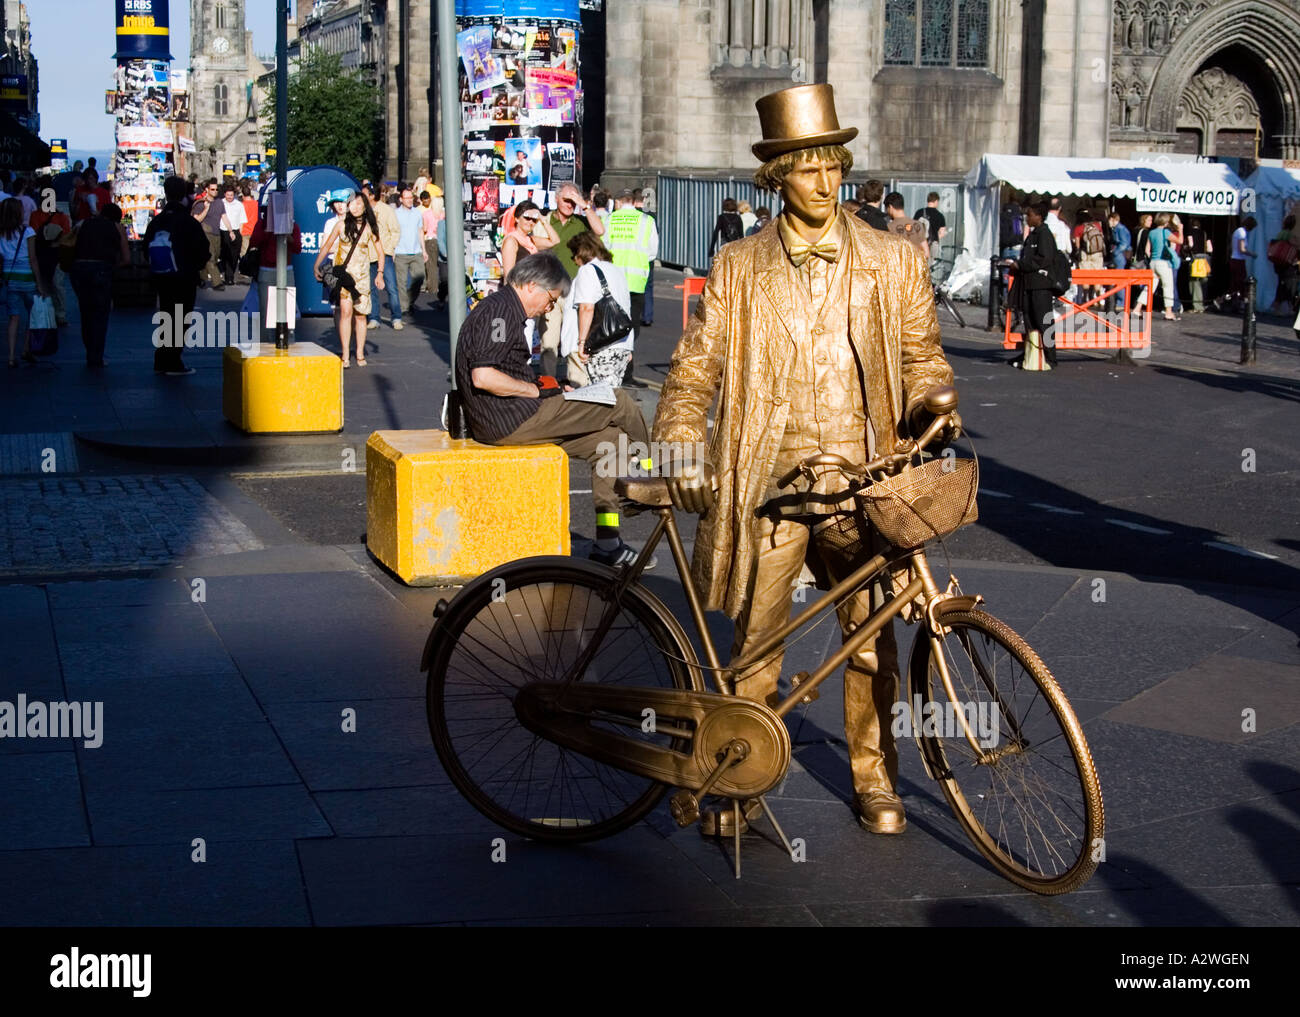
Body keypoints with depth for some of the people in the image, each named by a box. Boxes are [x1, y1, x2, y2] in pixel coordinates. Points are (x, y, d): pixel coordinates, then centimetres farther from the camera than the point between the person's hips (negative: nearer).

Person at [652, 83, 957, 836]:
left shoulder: (893, 263, 7)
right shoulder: (738, 270, 7)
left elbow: (922, 354, 12)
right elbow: (695, 370, 6)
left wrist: (933, 403, -9)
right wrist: (681, 450, -8)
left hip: (861, 484, 0)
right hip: (767, 484, 0)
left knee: (872, 639, 3)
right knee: (756, 644, 3)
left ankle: (875, 779, 22)